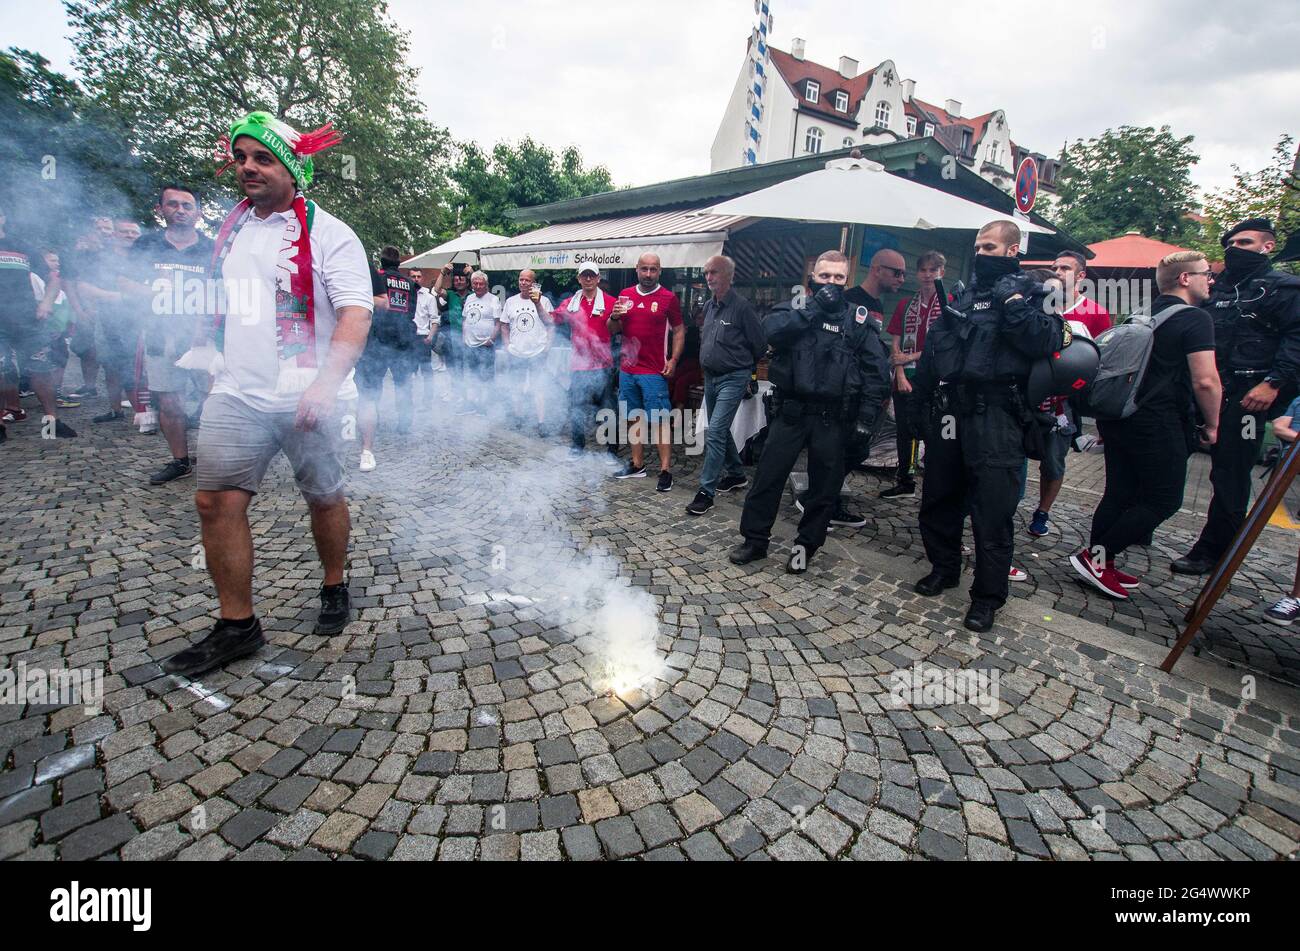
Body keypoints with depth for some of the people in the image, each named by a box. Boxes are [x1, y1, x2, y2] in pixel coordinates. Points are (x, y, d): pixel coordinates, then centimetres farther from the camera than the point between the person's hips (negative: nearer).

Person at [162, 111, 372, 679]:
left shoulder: (328, 235, -5)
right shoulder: (231, 228, 15)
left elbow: (356, 316, -17)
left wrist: (326, 383, -29)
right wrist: (205, 357, 19)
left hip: (306, 397, -5)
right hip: (237, 393, 6)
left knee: (324, 498, 6)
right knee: (216, 502, -1)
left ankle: (335, 590, 30)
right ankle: (237, 626, 11)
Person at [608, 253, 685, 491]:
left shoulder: (668, 298, -1)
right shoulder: (625, 295, 10)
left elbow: (679, 331, 1)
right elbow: (612, 331, 15)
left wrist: (673, 360, -11)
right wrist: (614, 317, -7)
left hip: (654, 372, -5)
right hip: (628, 369, 5)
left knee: (660, 420, -6)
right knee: (634, 418, 12)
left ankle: (665, 470, -2)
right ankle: (637, 465, 22)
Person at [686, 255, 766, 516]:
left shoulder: (742, 307, -14)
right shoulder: (708, 306, 8)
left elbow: (760, 345, -5)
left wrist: (743, 368, 8)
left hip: (733, 379, -8)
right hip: (710, 377, 8)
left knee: (715, 432, -14)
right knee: (720, 431, 17)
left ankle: (706, 491, -9)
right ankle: (737, 474, 35)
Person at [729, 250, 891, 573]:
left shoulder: (860, 320, 4)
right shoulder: (795, 308, 7)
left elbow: (877, 372, 0)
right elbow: (771, 329, -16)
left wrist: (866, 419, -7)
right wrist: (813, 308, -16)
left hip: (833, 419, 0)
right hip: (791, 411, 1)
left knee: (824, 486, 8)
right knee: (767, 477, 4)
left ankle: (806, 545, 26)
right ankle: (755, 539, 19)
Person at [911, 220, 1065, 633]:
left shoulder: (1032, 293, 4)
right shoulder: (963, 294, 19)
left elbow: (1046, 342, -14)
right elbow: (933, 345, 18)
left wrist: (1013, 303, -15)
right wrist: (922, 390, 6)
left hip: (995, 417, -5)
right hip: (948, 411, 6)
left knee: (992, 510, -3)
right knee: (938, 498, 13)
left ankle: (988, 596, 11)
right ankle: (944, 568, 32)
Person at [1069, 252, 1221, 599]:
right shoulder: (1196, 319, -9)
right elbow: (1205, 381, -16)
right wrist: (1212, 426, -3)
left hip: (1118, 417, 8)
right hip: (1158, 424, -8)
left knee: (1119, 494, 12)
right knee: (1164, 499, 2)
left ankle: (1100, 566, 17)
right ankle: (1096, 557, -2)